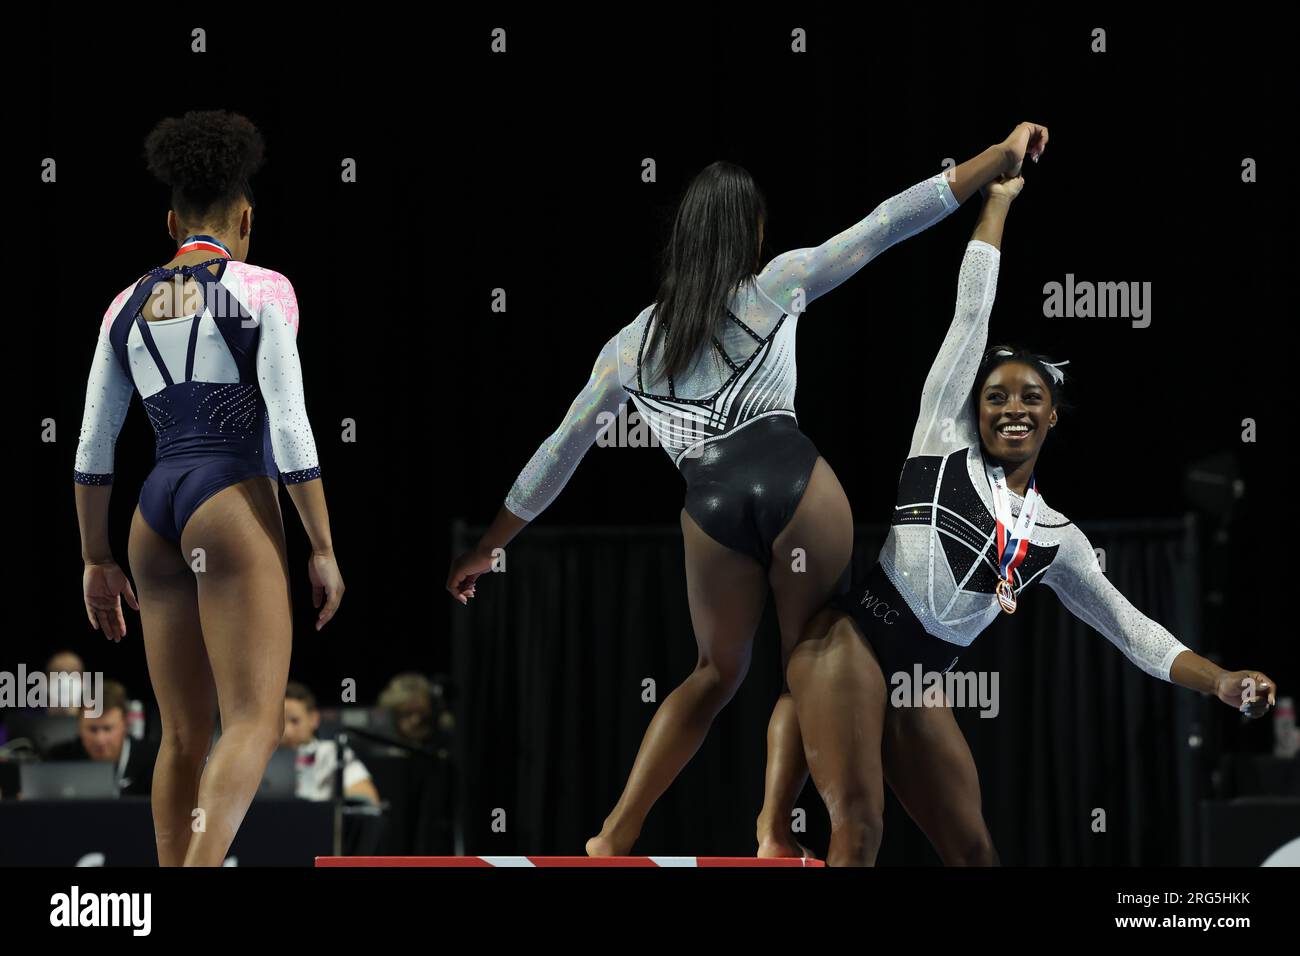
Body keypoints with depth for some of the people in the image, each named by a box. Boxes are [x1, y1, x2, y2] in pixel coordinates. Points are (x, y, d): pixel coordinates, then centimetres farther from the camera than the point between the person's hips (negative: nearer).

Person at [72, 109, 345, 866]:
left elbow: (93, 446, 13)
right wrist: (325, 550, -7)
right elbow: (290, 429, -10)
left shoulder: (127, 307, 14)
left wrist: (97, 562, 18)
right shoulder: (264, 291, -2)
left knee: (185, 736, 13)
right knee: (257, 727, -11)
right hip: (234, 515, -6)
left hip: (157, 521, 6)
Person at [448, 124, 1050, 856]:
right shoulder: (773, 286, 10)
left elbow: (561, 451, 20)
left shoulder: (632, 344, 18)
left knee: (717, 672, 20)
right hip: (795, 485, -3)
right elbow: (884, 226, 7)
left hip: (713, 507, 3)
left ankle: (617, 834, 14)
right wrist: (1003, 155, 9)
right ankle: (776, 828, -6)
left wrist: (486, 548, 28)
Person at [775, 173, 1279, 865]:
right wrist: (998, 200, 14)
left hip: (920, 682, 6)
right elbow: (971, 312, 9)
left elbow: (1130, 626, 17)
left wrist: (1220, 681, 4)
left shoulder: (1056, 539, 18)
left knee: (973, 851, 0)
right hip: (853, 636, -6)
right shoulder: (945, 438, 8)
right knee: (857, 833, -21)